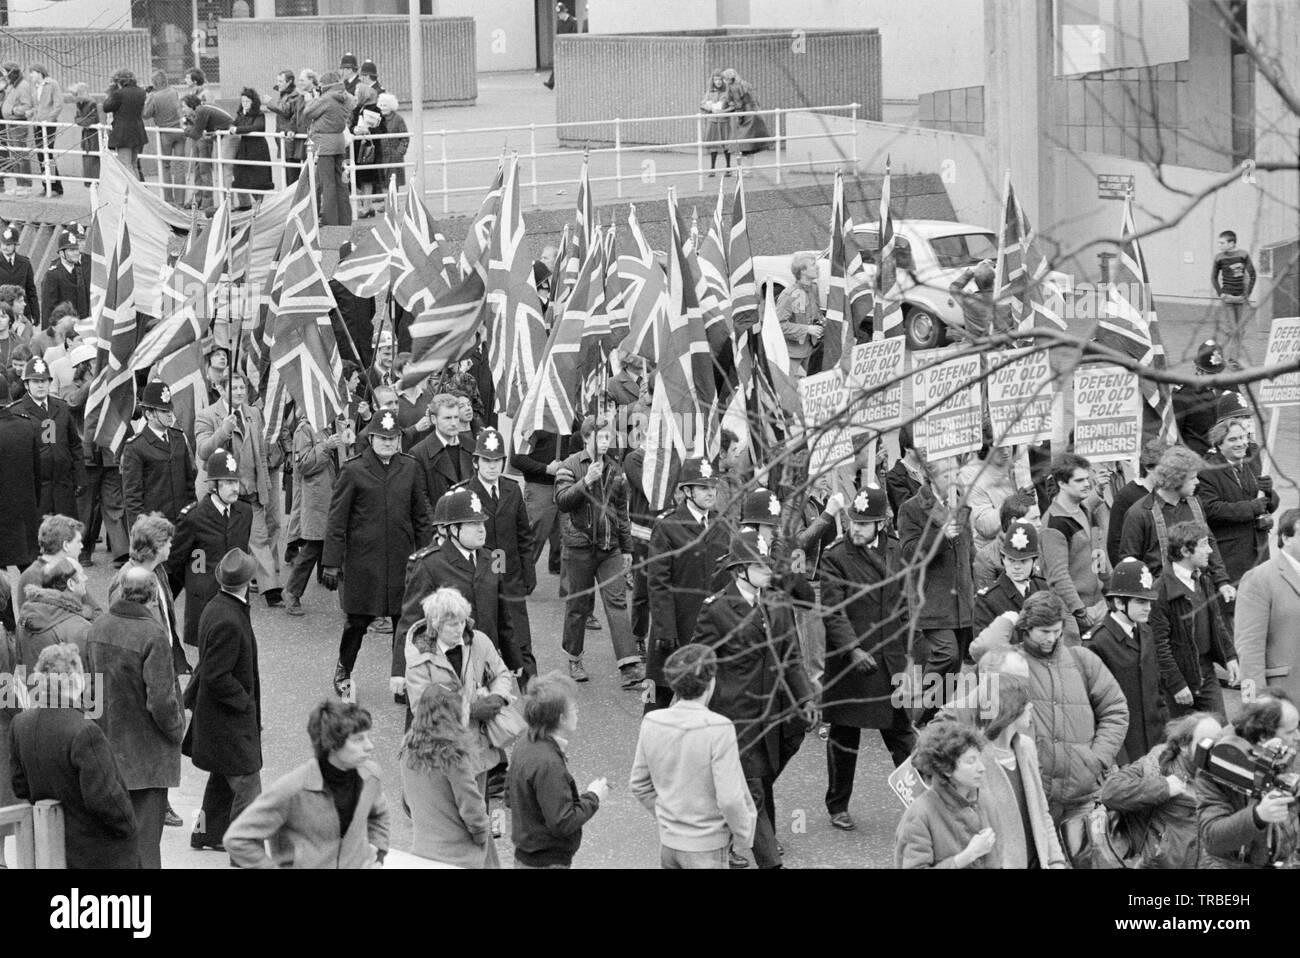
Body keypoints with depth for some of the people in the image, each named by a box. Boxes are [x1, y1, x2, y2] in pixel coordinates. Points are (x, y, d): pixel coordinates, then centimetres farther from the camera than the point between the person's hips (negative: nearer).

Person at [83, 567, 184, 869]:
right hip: (146, 750, -6)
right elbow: (160, 700, -24)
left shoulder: (97, 628, 0)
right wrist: (176, 729, -6)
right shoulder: (153, 635, -22)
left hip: (107, 742, 6)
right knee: (144, 832, 1)